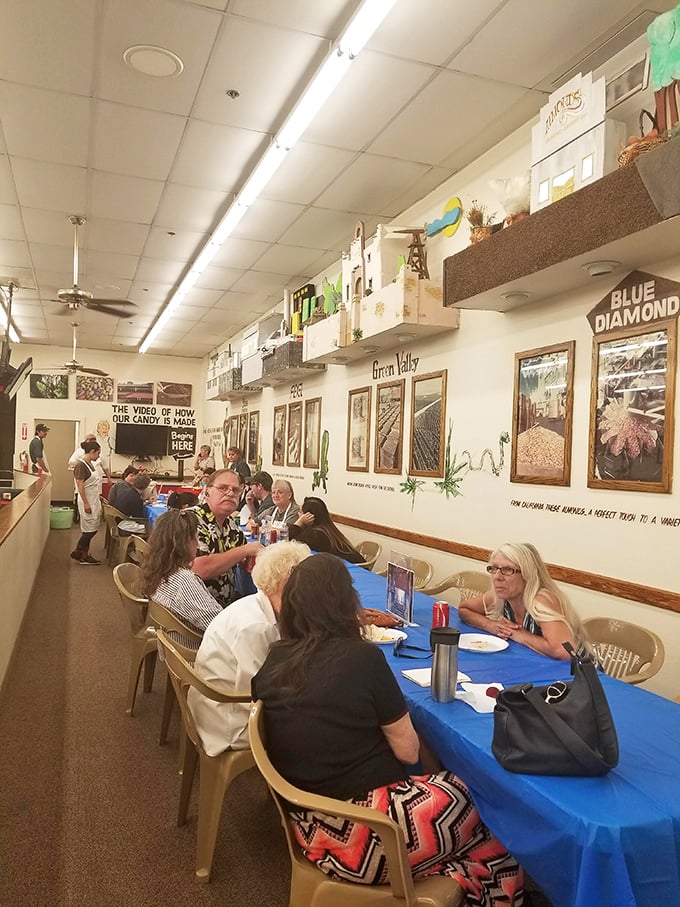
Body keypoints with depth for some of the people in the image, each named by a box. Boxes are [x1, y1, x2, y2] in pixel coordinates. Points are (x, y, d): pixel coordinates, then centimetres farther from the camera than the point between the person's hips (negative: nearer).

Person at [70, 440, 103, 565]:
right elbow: (80, 485, -21)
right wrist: (86, 503, -22)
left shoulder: (90, 463, 11)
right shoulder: (81, 465, -17)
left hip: (94, 501, 9)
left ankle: (84, 555, 19)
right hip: (87, 502, -9)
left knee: (89, 529, 12)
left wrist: (98, 497, 20)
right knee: (90, 529, -3)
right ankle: (77, 552, 10)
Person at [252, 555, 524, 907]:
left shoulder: (273, 661, -2)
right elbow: (408, 751, -8)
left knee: (444, 788, 22)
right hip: (363, 832, -6)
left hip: (314, 830, 7)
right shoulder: (362, 657, -18)